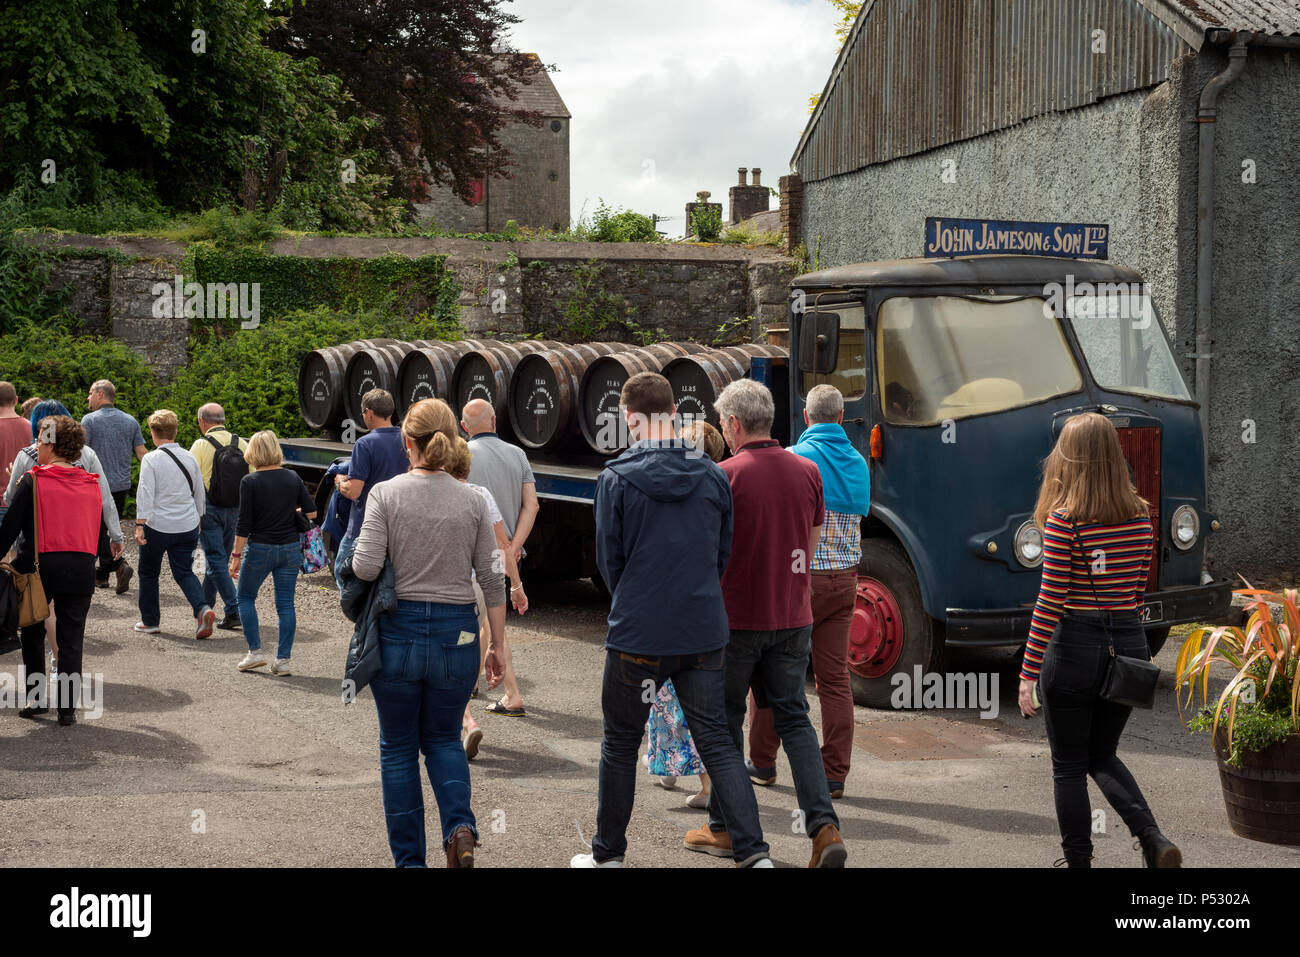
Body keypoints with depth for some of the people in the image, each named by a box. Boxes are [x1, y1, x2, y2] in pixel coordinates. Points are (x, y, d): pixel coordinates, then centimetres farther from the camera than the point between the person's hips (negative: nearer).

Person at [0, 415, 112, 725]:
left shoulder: (32, 481, -6)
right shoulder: (92, 484, 6)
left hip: (40, 565, -2)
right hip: (81, 570, 2)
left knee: (33, 632, 18)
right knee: (71, 641, 8)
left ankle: (38, 698, 16)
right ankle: (67, 708, 7)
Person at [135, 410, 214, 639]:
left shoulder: (151, 459, -10)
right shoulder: (190, 458, 6)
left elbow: (145, 494, -15)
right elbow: (199, 493, 14)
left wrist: (140, 525, -13)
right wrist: (196, 521, 25)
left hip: (158, 526, -4)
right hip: (188, 526, 4)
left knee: (148, 573, 15)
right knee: (184, 572, 8)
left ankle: (150, 621, 23)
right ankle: (202, 609, -17)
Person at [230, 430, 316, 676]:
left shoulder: (250, 481, -9)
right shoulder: (292, 478, 1)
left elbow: (244, 523, -10)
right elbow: (311, 512, 4)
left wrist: (236, 556, -4)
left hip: (260, 549, -3)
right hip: (290, 549, 3)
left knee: (245, 597, 15)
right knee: (285, 603, 7)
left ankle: (255, 652, 9)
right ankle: (283, 660, 6)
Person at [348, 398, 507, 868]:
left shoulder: (386, 494, -8)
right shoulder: (473, 502, -1)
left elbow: (365, 567, -15)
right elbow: (492, 580, 1)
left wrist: (348, 562, 9)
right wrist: (497, 646, 9)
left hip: (399, 631, -2)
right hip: (456, 634, 2)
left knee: (398, 749, 15)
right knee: (443, 739, 21)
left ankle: (409, 857, 17)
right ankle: (460, 826, -3)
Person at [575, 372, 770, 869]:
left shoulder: (616, 479, -8)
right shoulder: (713, 476, 2)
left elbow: (609, 559, -1)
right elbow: (724, 553, 8)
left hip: (638, 636, -3)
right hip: (705, 632, 3)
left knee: (620, 744, 12)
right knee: (717, 741, 8)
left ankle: (607, 854, 24)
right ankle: (753, 851, -1)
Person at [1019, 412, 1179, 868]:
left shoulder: (1064, 520, -14)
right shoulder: (1141, 517, 3)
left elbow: (1050, 603, -13)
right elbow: (1139, 589, 11)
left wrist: (1028, 675, -8)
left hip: (1075, 645, -5)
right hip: (1130, 644, 5)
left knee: (1068, 767, 10)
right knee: (1103, 756, 21)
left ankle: (1078, 860, 16)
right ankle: (1152, 839, 2)